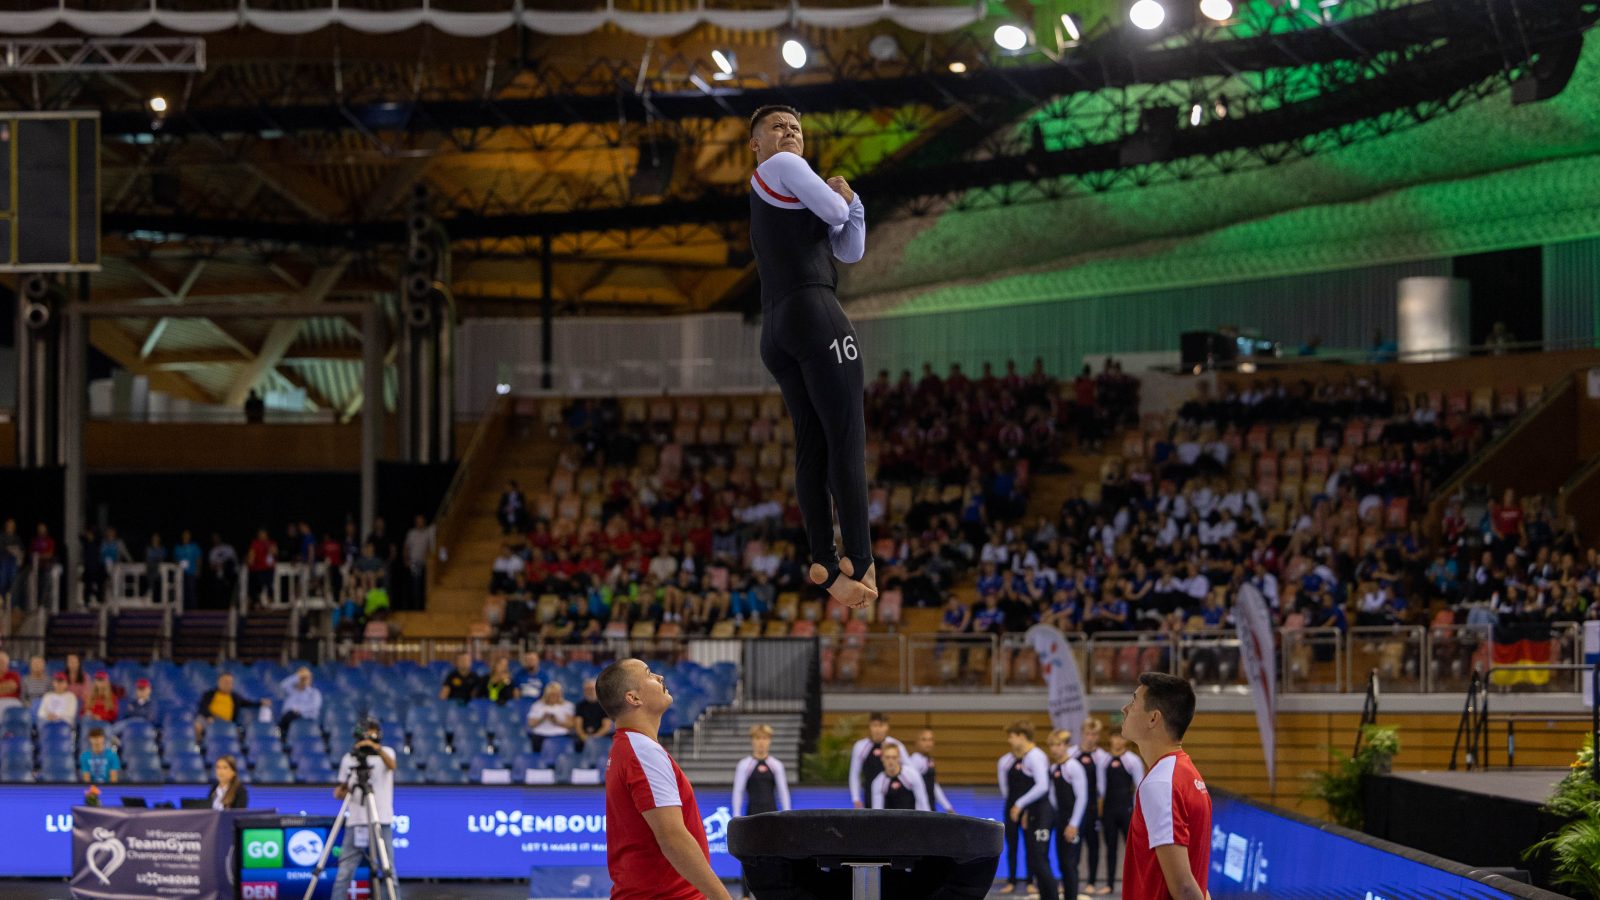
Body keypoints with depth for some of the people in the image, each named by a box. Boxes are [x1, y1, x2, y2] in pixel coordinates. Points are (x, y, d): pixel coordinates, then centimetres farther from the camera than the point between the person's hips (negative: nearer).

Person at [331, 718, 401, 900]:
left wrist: (377, 748, -38)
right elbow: (344, 789, 17)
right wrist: (339, 792, -7)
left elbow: (391, 765, -20)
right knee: (344, 872, -2)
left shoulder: (386, 752, 4)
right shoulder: (349, 758, 12)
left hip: (381, 822, -2)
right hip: (355, 823, 2)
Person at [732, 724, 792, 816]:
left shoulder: (776, 765, 5)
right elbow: (738, 792, -1)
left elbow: (783, 791, 7)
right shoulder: (744, 765, -1)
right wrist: (737, 818, -7)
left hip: (772, 812, 2)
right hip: (753, 812, -2)